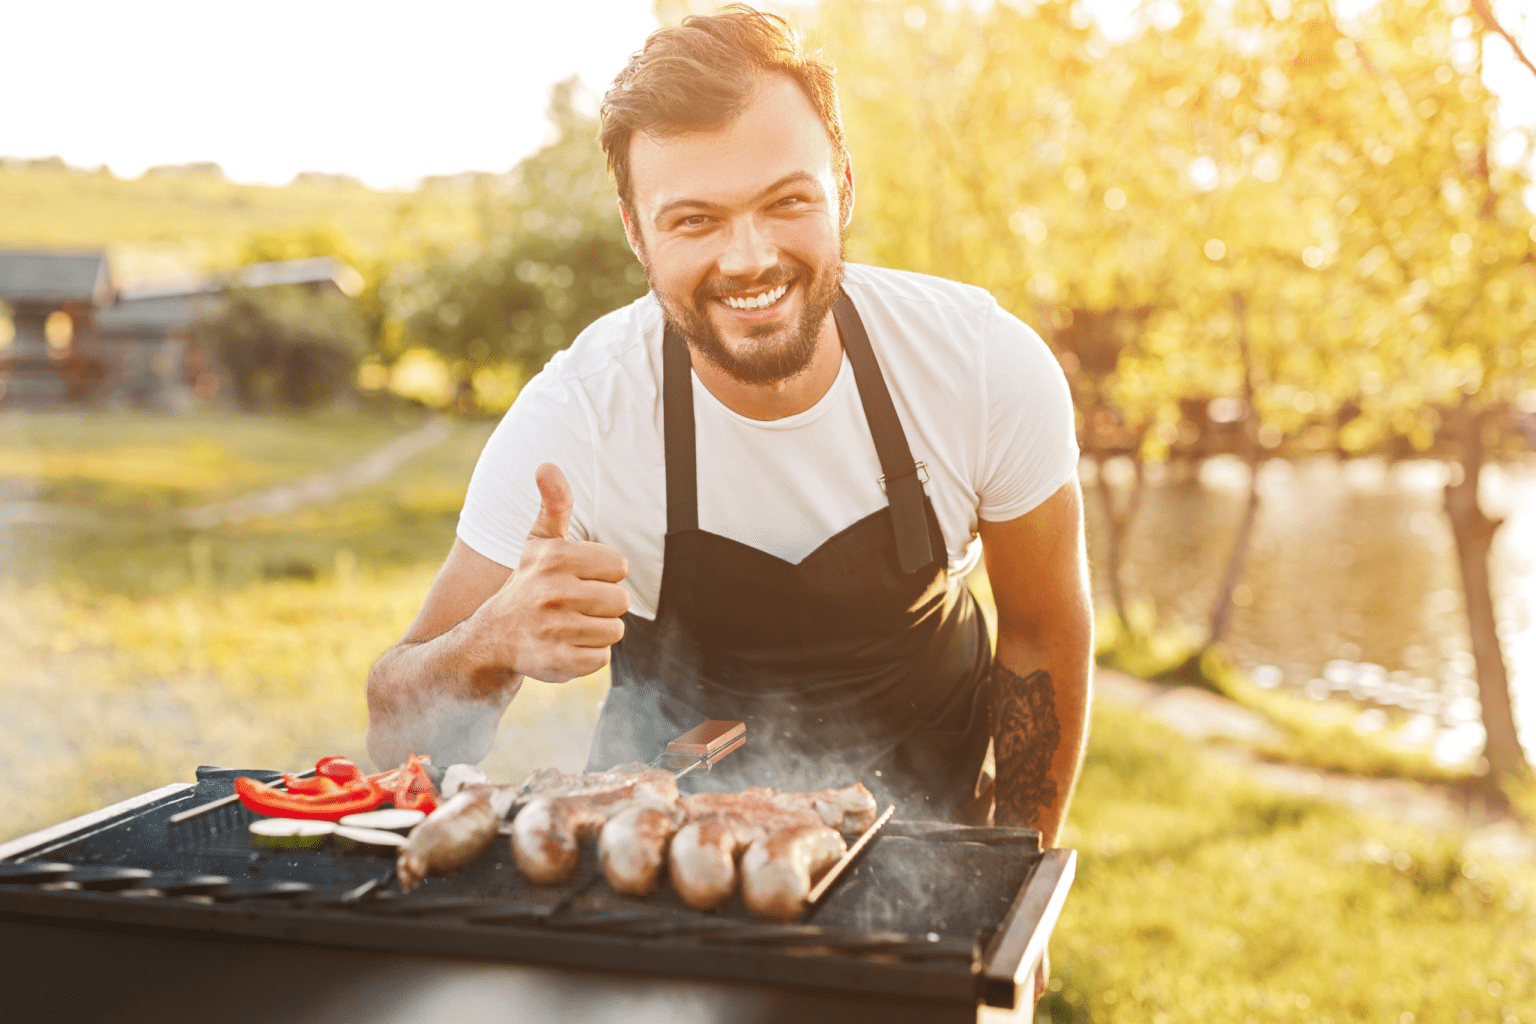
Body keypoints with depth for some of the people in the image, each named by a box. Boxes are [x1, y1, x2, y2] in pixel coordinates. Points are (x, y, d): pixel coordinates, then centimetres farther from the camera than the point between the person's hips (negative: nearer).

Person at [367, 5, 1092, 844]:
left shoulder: (990, 367, -18)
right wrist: (495, 643, -39)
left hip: (922, 811, 1)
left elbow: (1044, 633, -1)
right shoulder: (571, 420, -22)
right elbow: (399, 745, -17)